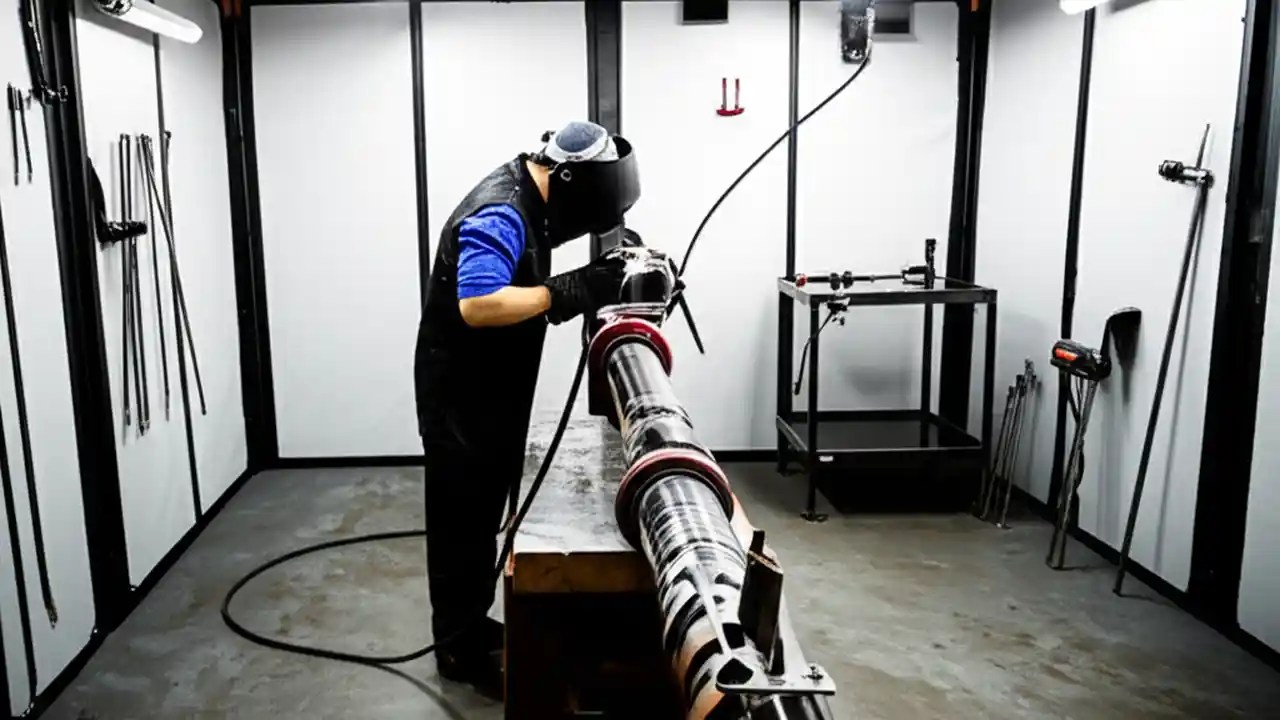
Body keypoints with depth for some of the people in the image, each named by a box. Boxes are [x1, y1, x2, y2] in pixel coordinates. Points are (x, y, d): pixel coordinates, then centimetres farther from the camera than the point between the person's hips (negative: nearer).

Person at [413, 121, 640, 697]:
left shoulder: (525, 201, 8)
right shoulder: (500, 215, -24)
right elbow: (479, 305, -36)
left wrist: (589, 285, -2)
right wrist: (572, 292, -32)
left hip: (490, 393, 10)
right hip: (461, 396, -10)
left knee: (480, 515, 19)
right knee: (463, 521, 2)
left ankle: (469, 627, 34)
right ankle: (459, 648, 16)